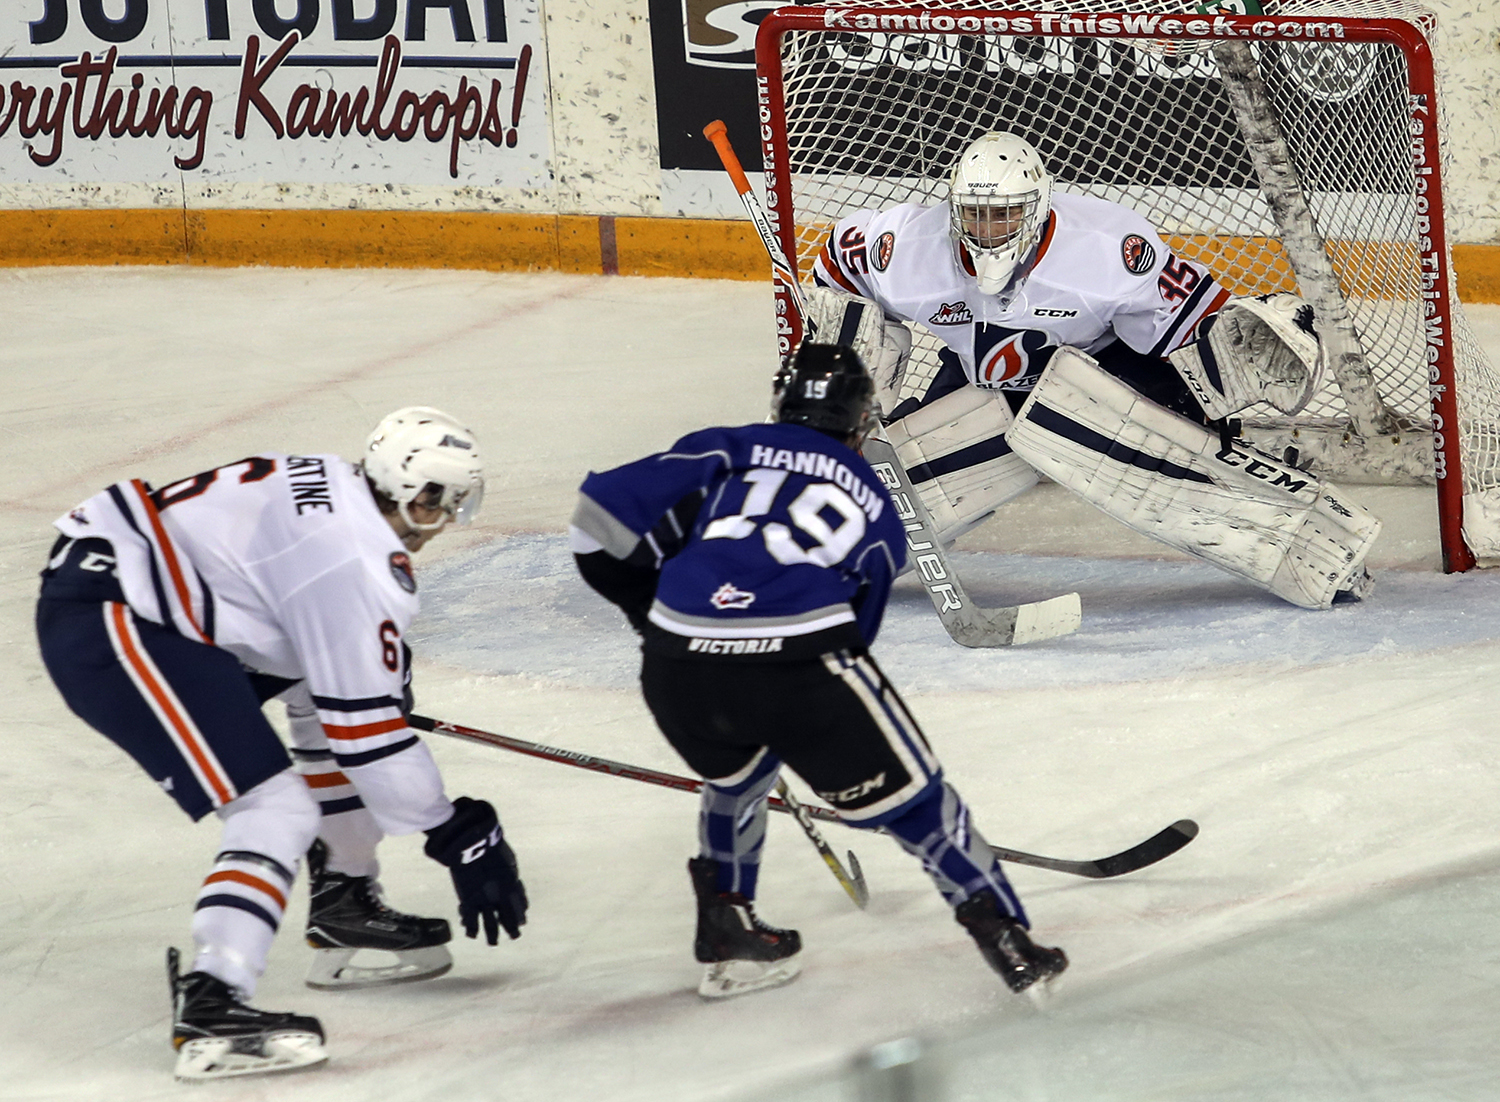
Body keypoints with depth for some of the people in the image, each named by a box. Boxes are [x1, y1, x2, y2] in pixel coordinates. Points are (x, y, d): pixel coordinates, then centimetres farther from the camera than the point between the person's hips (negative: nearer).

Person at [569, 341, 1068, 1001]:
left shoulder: (723, 452, 20)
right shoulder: (873, 507, 26)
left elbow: (602, 519, 12)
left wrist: (645, 602, 30)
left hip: (678, 673, 2)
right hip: (802, 665, -2)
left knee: (735, 776, 33)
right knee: (907, 794, 12)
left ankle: (726, 940, 34)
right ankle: (1004, 937, 9)